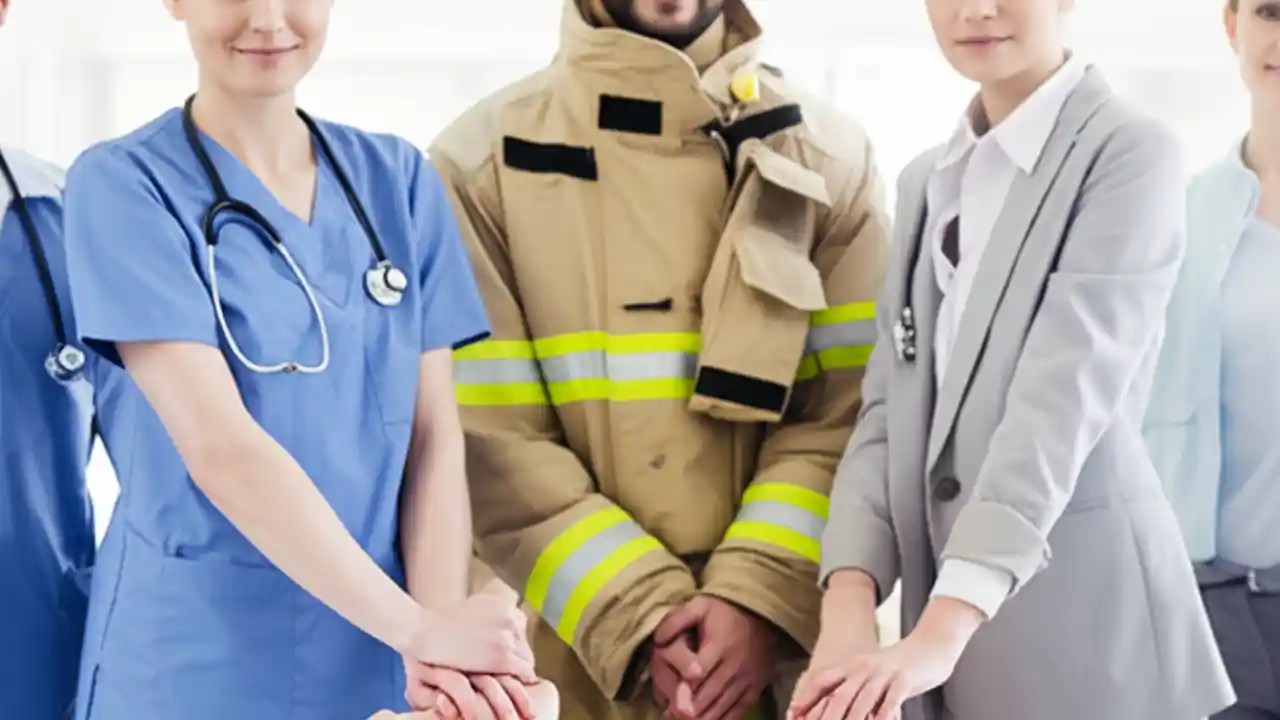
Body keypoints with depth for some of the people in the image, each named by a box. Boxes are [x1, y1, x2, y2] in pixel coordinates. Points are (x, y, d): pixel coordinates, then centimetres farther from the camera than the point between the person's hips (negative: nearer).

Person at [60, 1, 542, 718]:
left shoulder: (399, 179, 5)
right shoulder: (124, 185, -8)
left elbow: (434, 435, 0)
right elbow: (222, 449, -18)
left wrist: (438, 655, -14)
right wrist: (420, 629, -22)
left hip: (374, 661, 4)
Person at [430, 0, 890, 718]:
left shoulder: (830, 153, 5)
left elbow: (849, 412, -3)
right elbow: (491, 436, -7)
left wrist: (761, 597, -17)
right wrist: (640, 620, -16)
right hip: (580, 661, -1)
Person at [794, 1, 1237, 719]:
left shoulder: (1130, 152, -9)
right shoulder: (927, 179, 12)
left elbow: (1064, 400, -19)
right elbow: (892, 408, 5)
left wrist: (940, 632, -28)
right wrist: (848, 602, -12)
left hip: (1085, 626, -6)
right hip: (950, 623, 6)